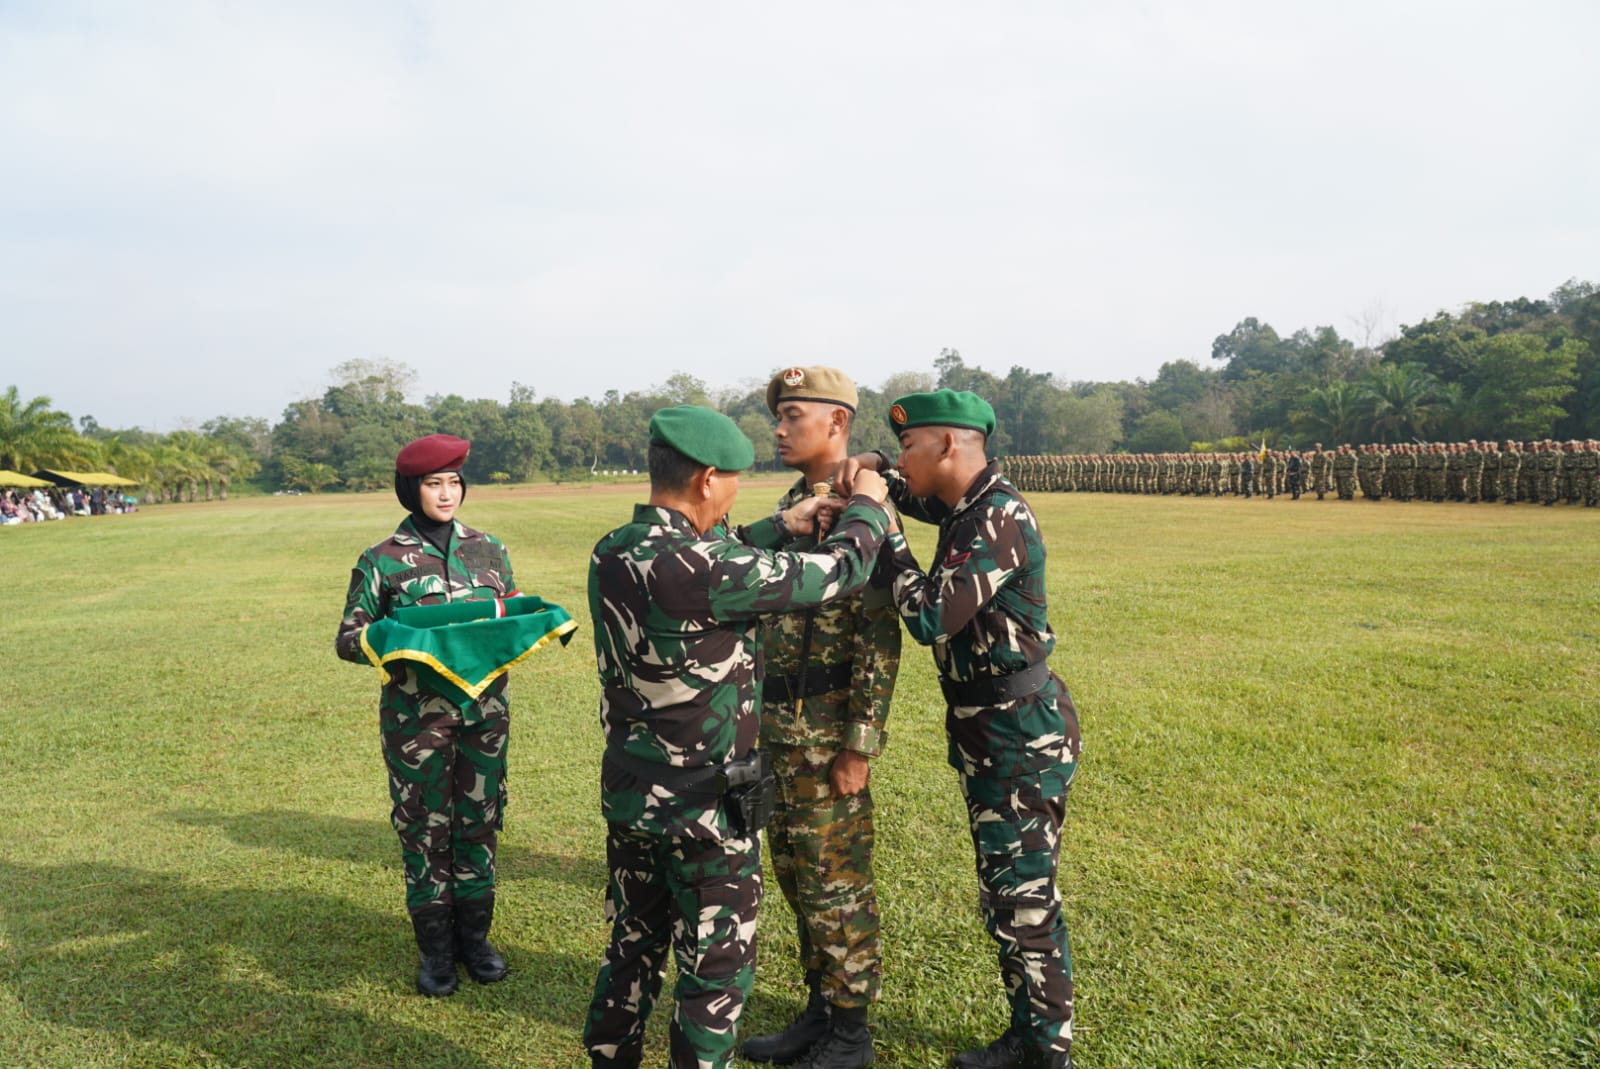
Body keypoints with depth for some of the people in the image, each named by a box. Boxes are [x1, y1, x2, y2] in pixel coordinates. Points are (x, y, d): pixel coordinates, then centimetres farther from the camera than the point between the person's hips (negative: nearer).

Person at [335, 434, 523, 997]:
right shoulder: (383, 561, -3)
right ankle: (435, 947, 23)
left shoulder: (488, 550, 6)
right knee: (426, 830, 6)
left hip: (485, 710, 3)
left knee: (480, 823, 11)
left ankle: (474, 935, 28)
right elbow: (348, 639, -1)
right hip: (417, 716, -3)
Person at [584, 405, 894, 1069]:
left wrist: (780, 528, 19)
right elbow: (840, 572, -17)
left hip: (627, 790, 8)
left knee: (634, 944, 24)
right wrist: (867, 507, 3)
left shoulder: (611, 555, -3)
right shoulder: (704, 571, -26)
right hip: (705, 805, -8)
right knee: (717, 967, 12)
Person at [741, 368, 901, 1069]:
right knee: (796, 872, 17)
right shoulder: (791, 504, 12)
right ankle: (818, 1010, 33)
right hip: (780, 724, 9)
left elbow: (880, 640, -19)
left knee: (836, 881, 4)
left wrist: (859, 746, -20)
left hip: (829, 731, -9)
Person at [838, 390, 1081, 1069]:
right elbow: (911, 493, 28)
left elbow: (931, 618, -26)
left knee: (1023, 898, 1)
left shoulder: (998, 517, -21)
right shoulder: (966, 506, 8)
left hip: (1021, 735, -10)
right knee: (1005, 893, 18)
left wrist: (885, 538, -15)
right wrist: (870, 468, 6)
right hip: (988, 733, 10)